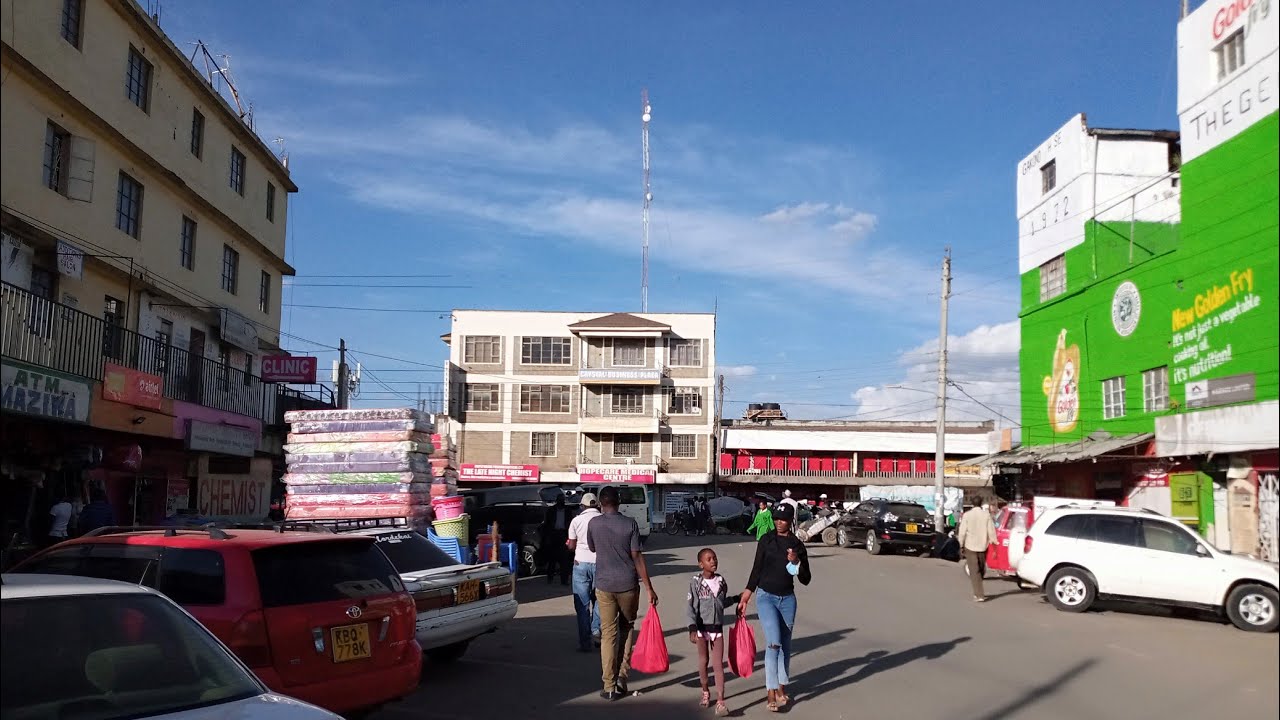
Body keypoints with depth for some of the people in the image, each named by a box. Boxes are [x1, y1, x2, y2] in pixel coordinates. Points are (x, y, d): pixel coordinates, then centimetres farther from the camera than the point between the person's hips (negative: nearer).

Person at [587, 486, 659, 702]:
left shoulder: (594, 524, -2)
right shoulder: (630, 524, -5)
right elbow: (637, 557, -8)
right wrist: (649, 588, -6)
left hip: (604, 585, 0)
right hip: (628, 584, 0)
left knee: (608, 635, 4)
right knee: (627, 629, 20)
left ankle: (610, 687, 3)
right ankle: (622, 675, 12)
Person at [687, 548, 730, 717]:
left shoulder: (721, 581, 0)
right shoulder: (695, 582, -11)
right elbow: (691, 607, -15)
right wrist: (692, 628, -22)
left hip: (717, 627, 2)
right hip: (701, 627, -2)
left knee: (718, 664, -3)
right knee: (703, 661, 14)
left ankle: (720, 701, -5)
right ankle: (705, 692, 34)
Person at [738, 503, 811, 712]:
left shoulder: (798, 546, 4)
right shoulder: (766, 540, -1)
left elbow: (806, 580, 5)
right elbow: (757, 570, 4)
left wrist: (796, 562, -14)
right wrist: (745, 597, 1)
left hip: (787, 599, 3)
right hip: (766, 597, -3)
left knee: (785, 645, 9)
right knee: (773, 643, -15)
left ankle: (781, 688, 24)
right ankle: (772, 693, -14)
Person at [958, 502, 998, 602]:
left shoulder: (967, 515, -7)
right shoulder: (986, 515, -5)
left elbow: (962, 532, -7)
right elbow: (991, 532, -5)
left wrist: (961, 545, 3)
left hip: (970, 546, -2)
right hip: (982, 546, 2)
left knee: (974, 571, 0)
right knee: (981, 570, 19)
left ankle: (979, 595, -8)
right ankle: (978, 592, 28)